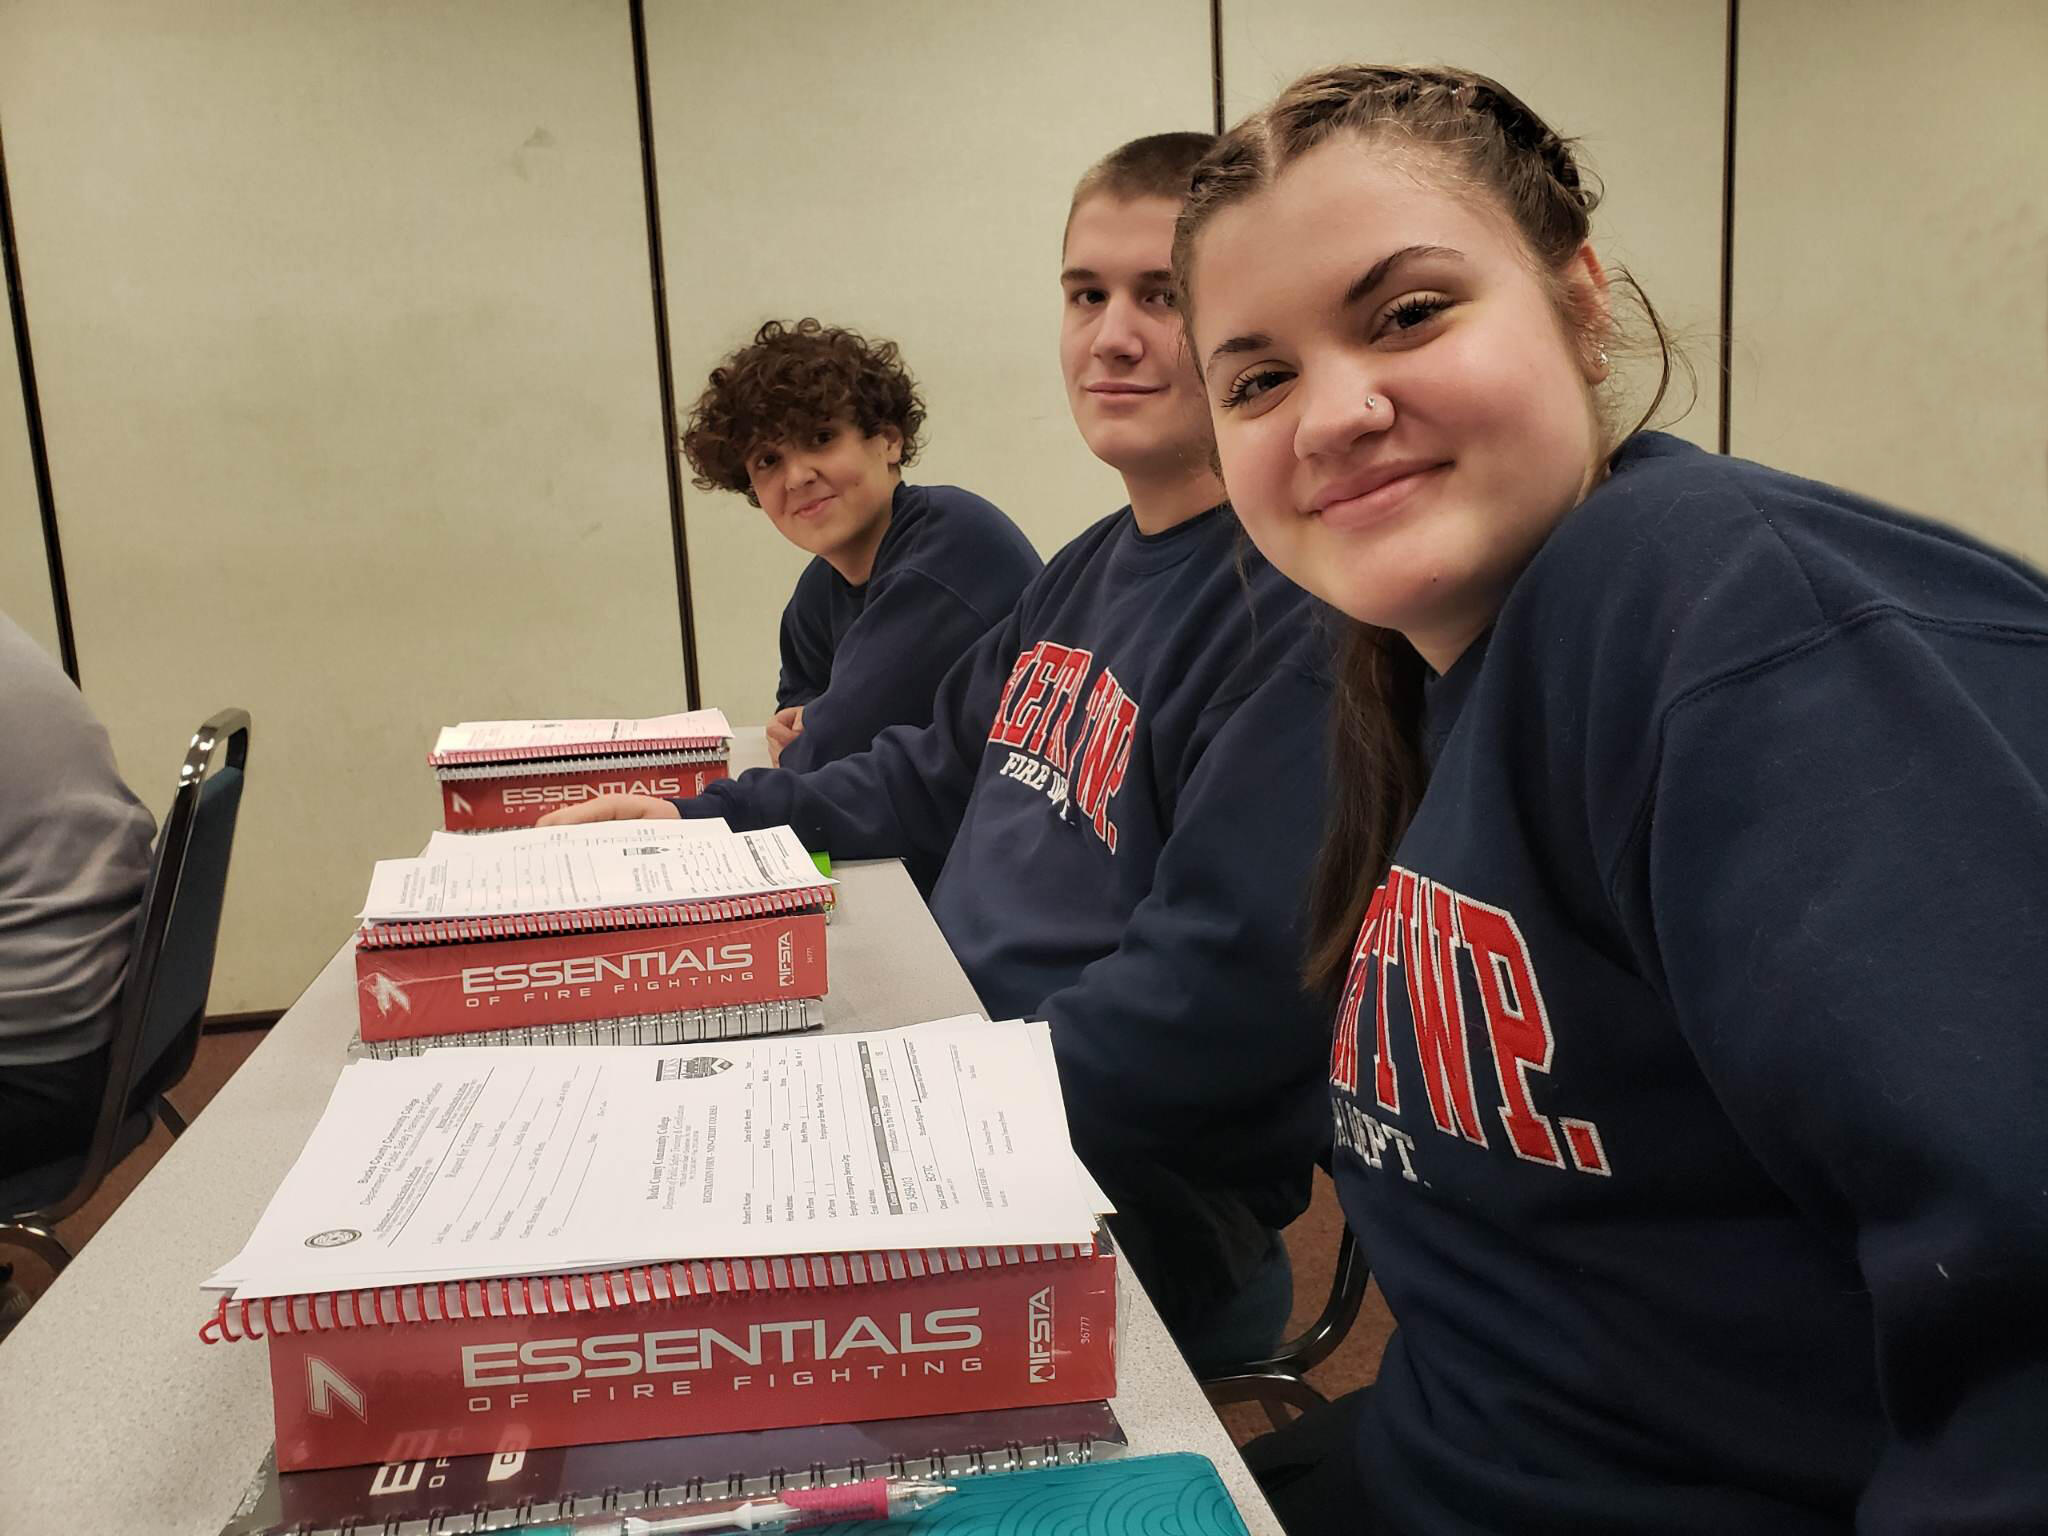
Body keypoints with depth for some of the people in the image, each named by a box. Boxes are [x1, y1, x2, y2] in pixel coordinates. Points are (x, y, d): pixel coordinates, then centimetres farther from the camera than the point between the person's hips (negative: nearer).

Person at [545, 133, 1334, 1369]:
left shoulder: (1303, 616, -20)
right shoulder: (1087, 575, 12)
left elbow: (1224, 980, -26)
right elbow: (936, 785, 22)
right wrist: (698, 824, 15)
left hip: (1141, 1199, -8)